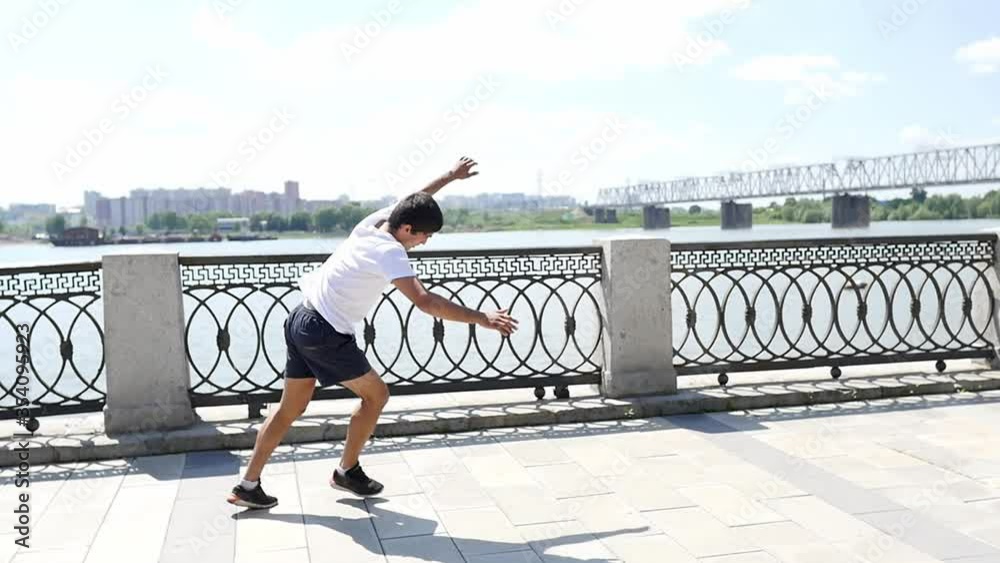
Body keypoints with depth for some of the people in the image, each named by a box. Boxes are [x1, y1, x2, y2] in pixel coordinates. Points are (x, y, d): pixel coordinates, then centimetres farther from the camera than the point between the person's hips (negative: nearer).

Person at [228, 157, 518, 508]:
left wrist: (450, 177, 32)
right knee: (376, 394, 7)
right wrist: (482, 318, -32)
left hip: (301, 320, 9)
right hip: (326, 334, -9)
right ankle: (347, 471, 21)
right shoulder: (390, 253, -22)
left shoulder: (376, 220, 1)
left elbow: (412, 202, 22)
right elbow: (424, 301, -33)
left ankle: (248, 486, 21)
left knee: (291, 408, 16)